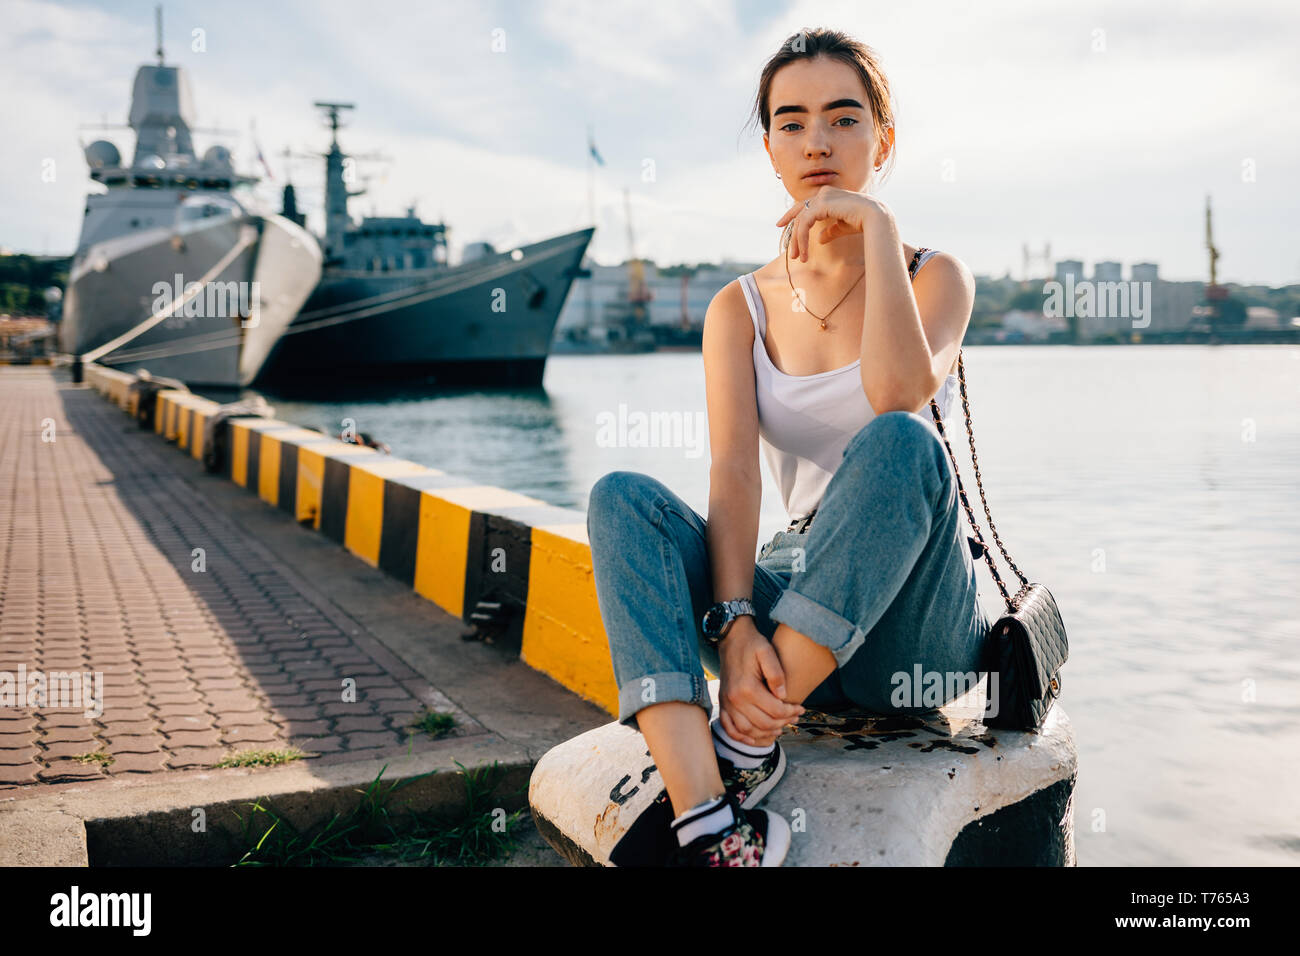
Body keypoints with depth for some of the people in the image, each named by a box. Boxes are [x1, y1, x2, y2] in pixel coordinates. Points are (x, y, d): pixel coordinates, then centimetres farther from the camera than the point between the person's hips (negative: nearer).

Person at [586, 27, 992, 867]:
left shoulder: (936, 277, 1)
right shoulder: (741, 309, 8)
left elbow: (896, 397, -24)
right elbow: (734, 471, -10)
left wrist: (878, 227, -17)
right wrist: (734, 624, -26)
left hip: (909, 632, -2)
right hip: (795, 613, 3)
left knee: (900, 443, -32)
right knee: (623, 496, -22)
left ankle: (748, 740, -28)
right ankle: (708, 821, -40)